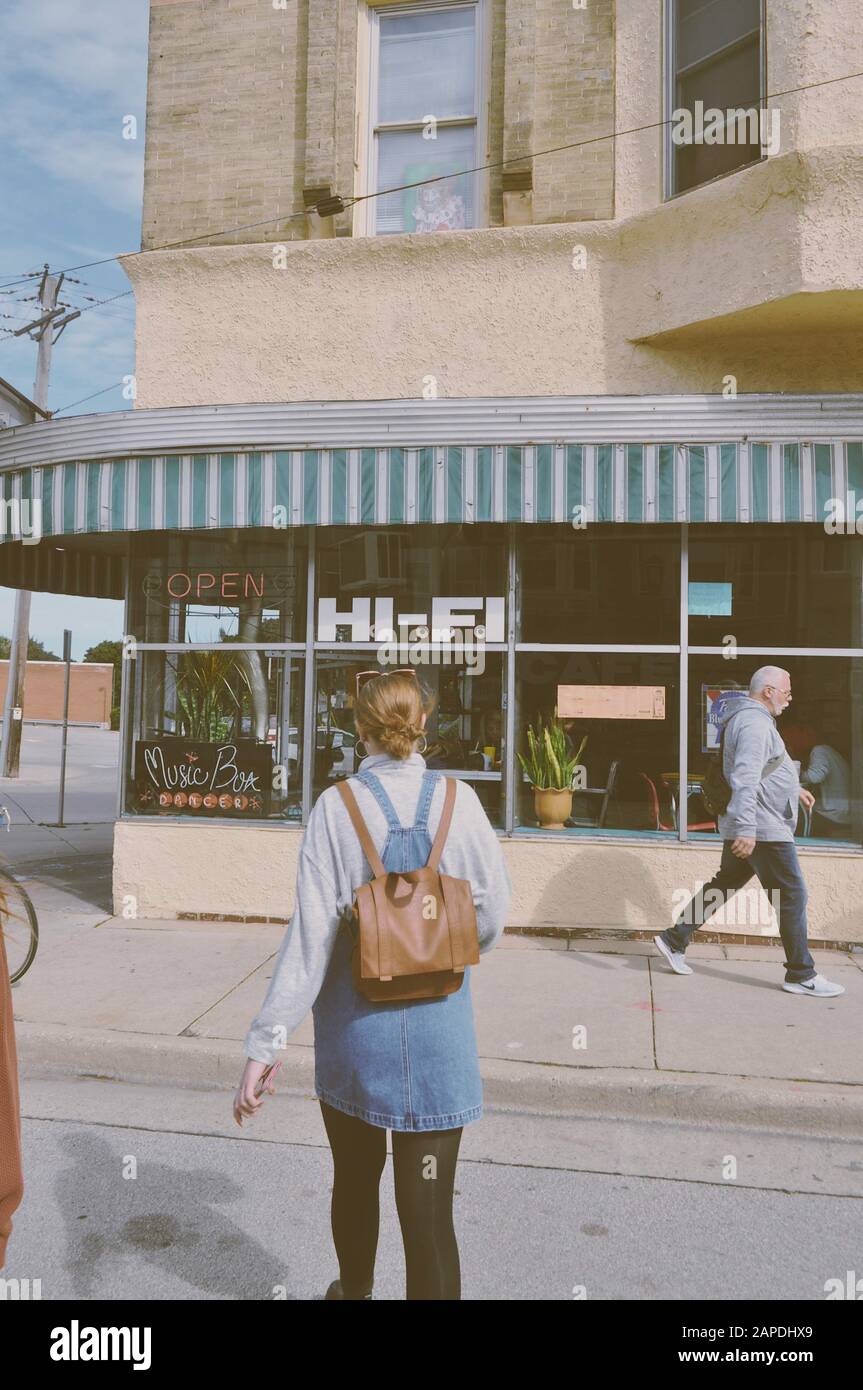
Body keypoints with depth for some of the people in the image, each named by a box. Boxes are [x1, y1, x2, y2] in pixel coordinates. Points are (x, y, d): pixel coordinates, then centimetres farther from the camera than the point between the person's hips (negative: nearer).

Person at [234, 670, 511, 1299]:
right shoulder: (458, 799, -7)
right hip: (438, 1025, 0)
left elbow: (311, 932, -14)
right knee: (429, 1206, 8)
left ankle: (354, 1291, 51)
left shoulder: (337, 806, -11)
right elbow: (493, 911, 0)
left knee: (356, 1178, 26)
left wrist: (266, 1040, -9)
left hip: (356, 1026, 1)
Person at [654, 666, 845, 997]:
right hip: (763, 829, -10)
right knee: (792, 897, -1)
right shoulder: (755, 722, -17)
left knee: (723, 886, 15)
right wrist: (747, 828, -33)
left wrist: (793, 788, 36)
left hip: (747, 829, 10)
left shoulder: (751, 719, 17)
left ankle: (674, 939, 19)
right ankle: (801, 976, 7)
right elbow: (745, 779, -28)